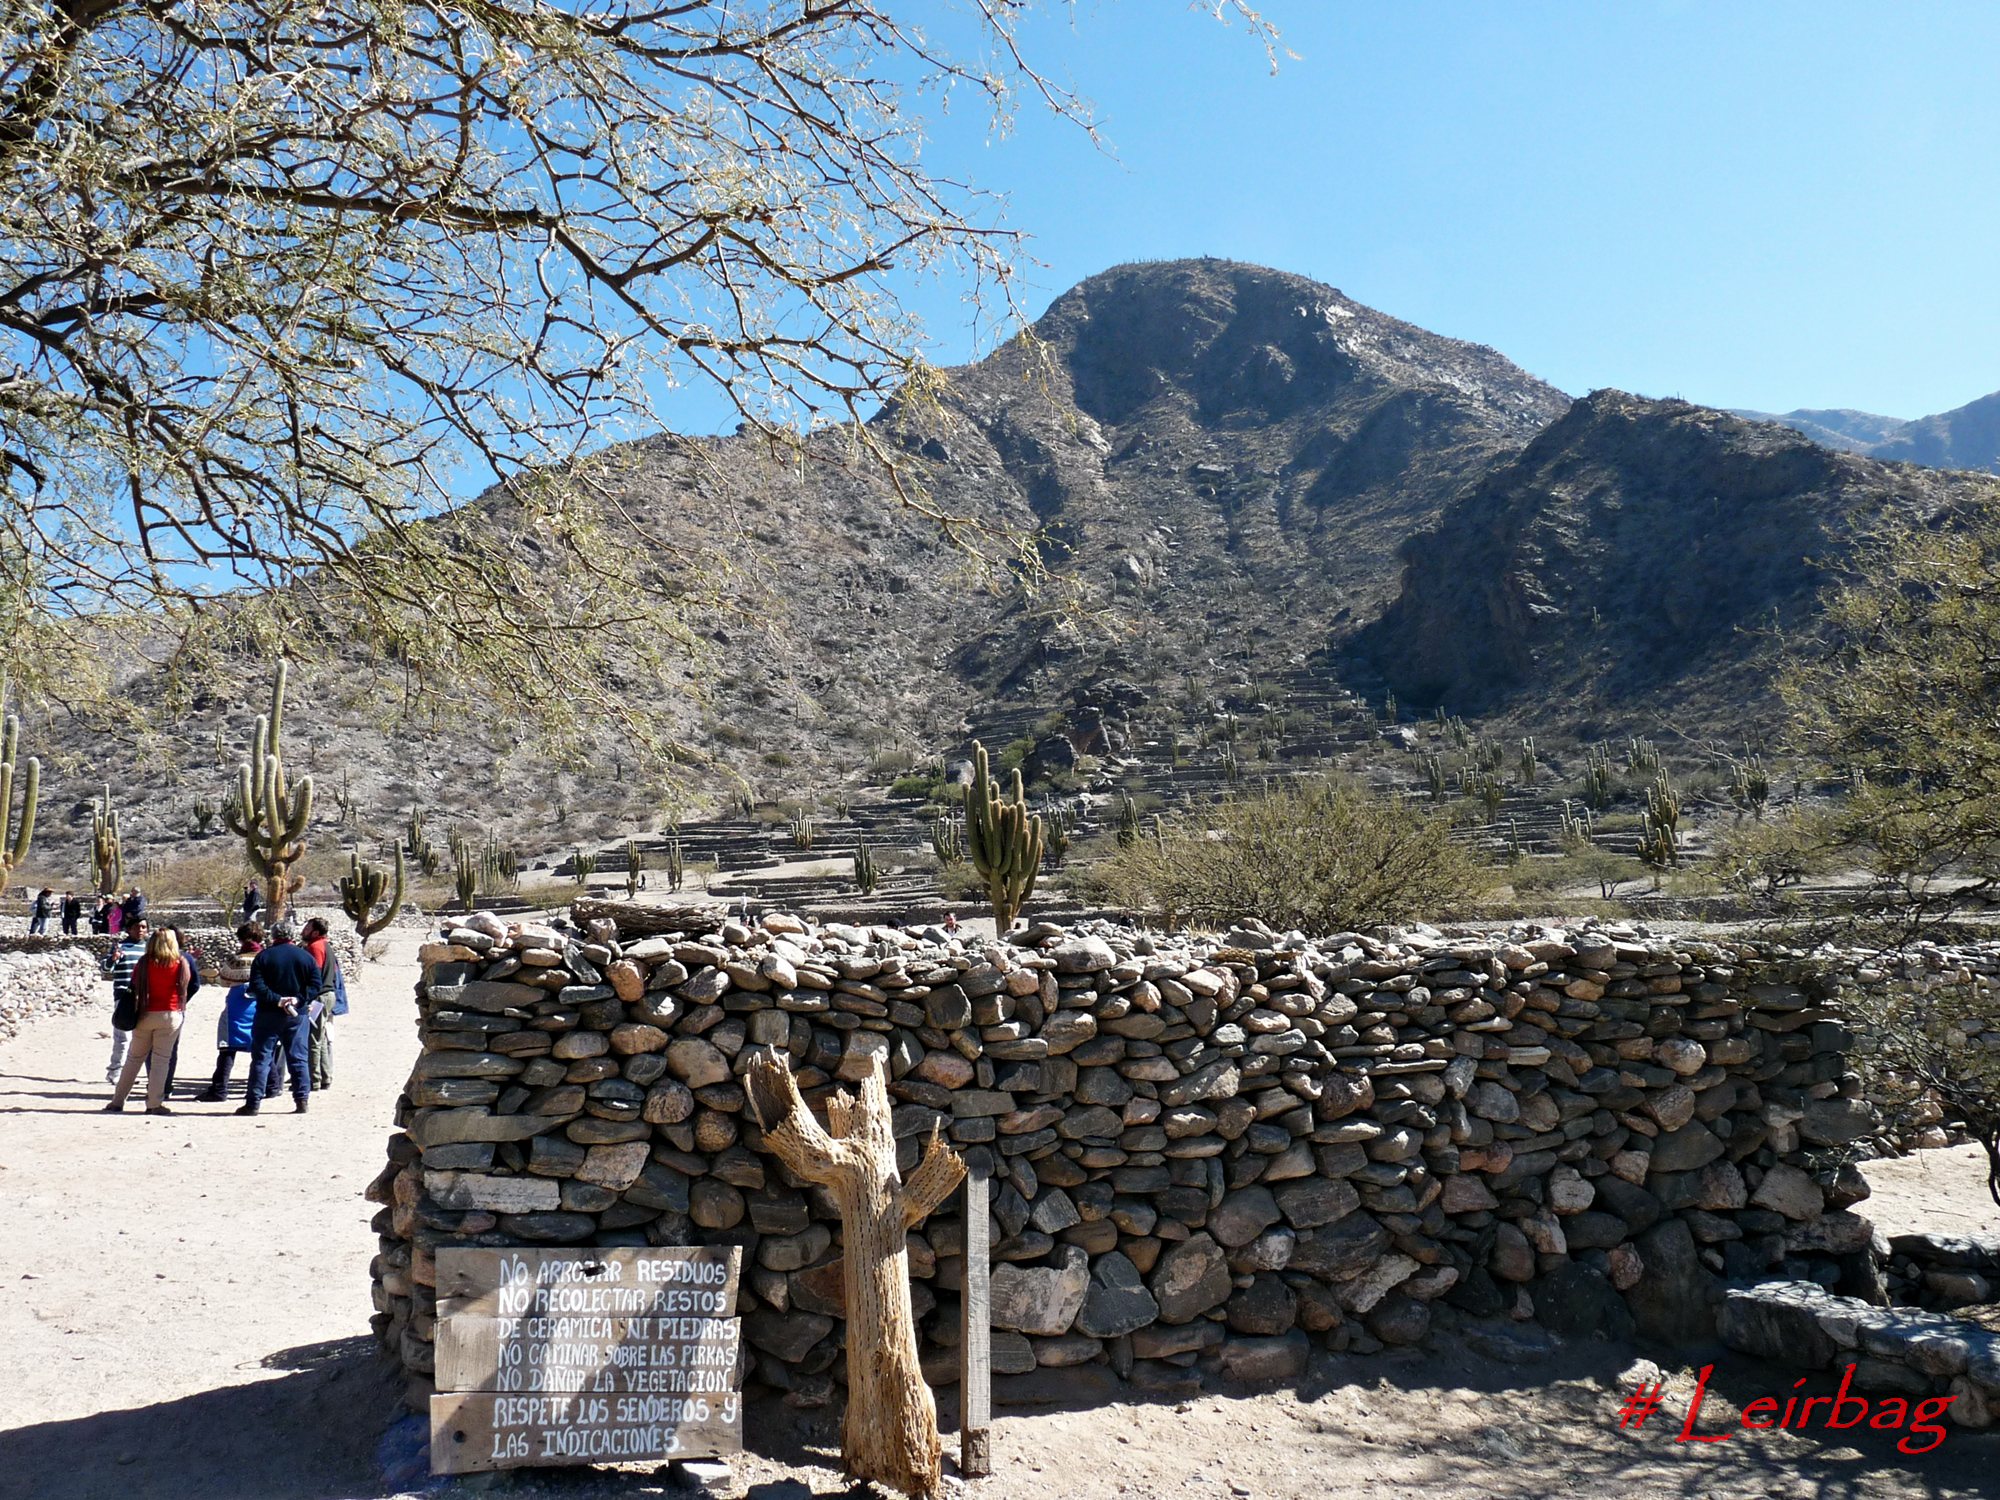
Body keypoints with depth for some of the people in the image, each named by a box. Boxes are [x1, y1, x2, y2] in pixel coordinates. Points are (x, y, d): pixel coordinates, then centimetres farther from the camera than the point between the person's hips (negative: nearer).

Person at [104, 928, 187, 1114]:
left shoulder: (144, 963, -2)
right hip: (170, 1015, -2)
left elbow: (134, 985, 4)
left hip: (145, 1015, 2)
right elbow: (184, 986, 5)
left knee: (134, 1058, 13)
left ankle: (117, 1101, 19)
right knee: (161, 1059, 1)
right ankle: (154, 1104, -2)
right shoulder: (180, 965, -4)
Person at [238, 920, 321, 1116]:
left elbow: (256, 986, -12)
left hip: (268, 1014, -1)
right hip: (298, 1015, 1)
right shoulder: (306, 957, 3)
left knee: (262, 1058, 3)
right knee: (298, 1059, 6)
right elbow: (315, 984, -5)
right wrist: (299, 1000, -11)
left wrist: (277, 1000, -14)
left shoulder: (263, 957, -1)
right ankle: (302, 1100, 5)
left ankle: (253, 1103, 3)